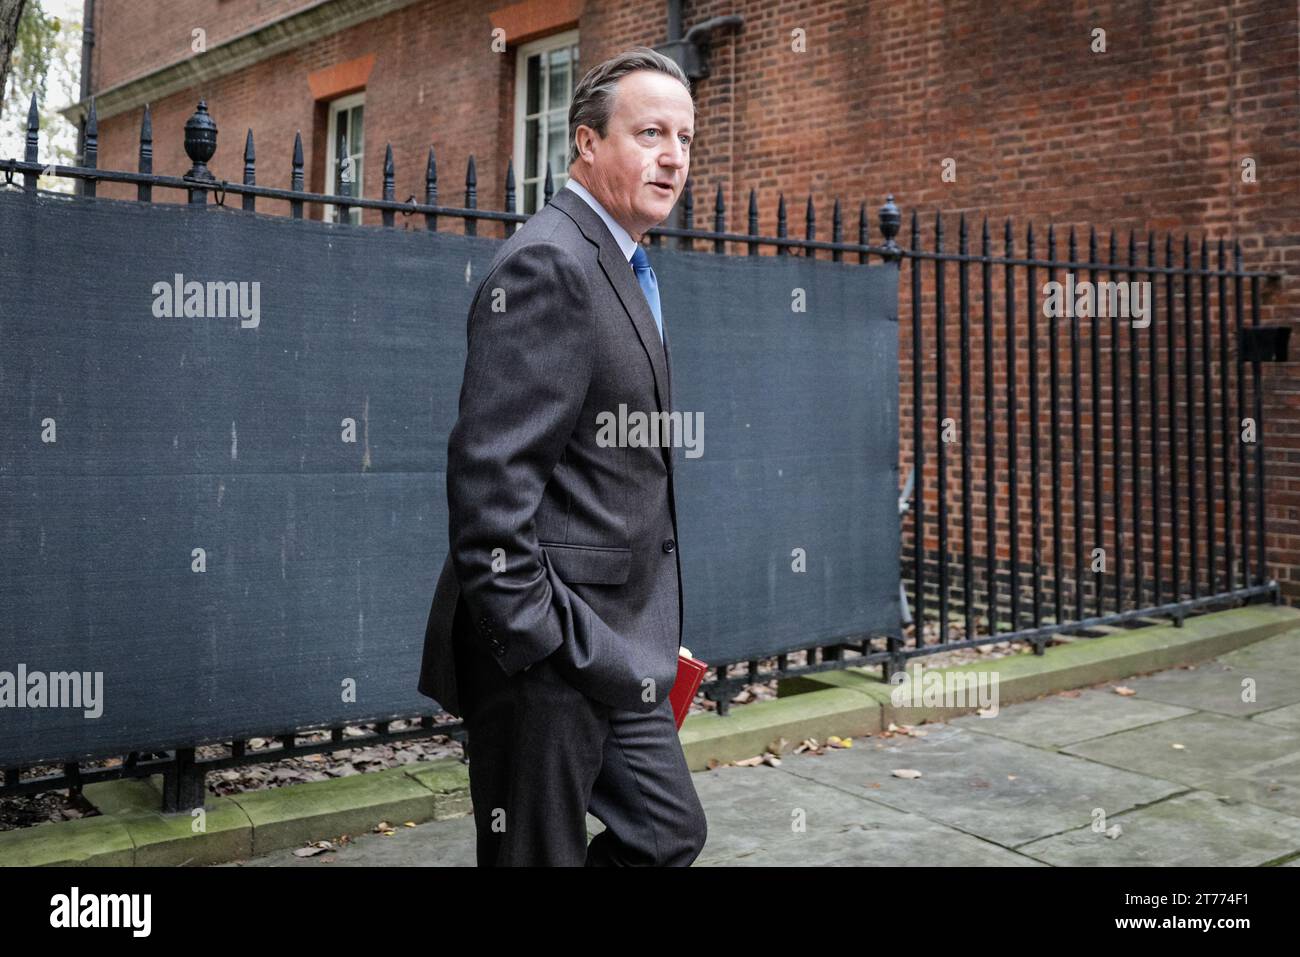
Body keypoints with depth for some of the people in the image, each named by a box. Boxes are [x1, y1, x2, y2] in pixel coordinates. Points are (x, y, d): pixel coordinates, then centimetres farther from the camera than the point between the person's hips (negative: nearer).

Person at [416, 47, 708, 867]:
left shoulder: (623, 269, 15)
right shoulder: (548, 263, -16)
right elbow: (491, 476, -23)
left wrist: (649, 635, 18)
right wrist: (529, 643, -21)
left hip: (613, 654, 10)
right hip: (549, 656, -9)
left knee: (669, 834, 17)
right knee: (542, 853, 5)